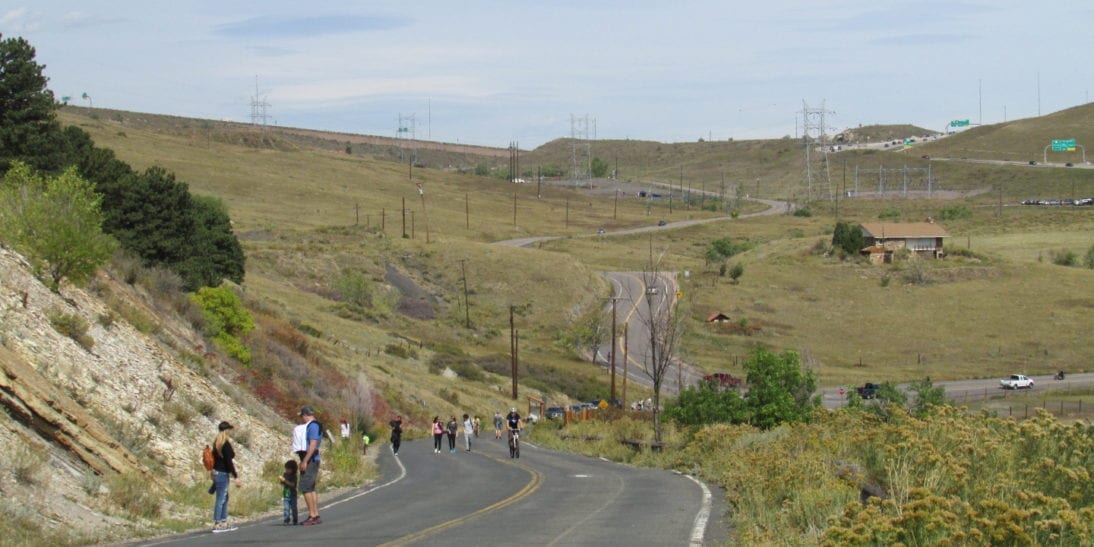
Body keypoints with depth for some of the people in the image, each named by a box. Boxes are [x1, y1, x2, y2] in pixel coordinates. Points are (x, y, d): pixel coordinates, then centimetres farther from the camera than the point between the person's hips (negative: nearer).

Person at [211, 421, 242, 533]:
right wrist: (235, 476, -17)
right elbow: (229, 461, -19)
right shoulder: (226, 444, -16)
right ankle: (217, 524, -5)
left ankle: (224, 522, 20)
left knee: (224, 498, 17)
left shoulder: (216, 443, 10)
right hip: (222, 474, -9)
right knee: (221, 499, -6)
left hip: (216, 472, 9)